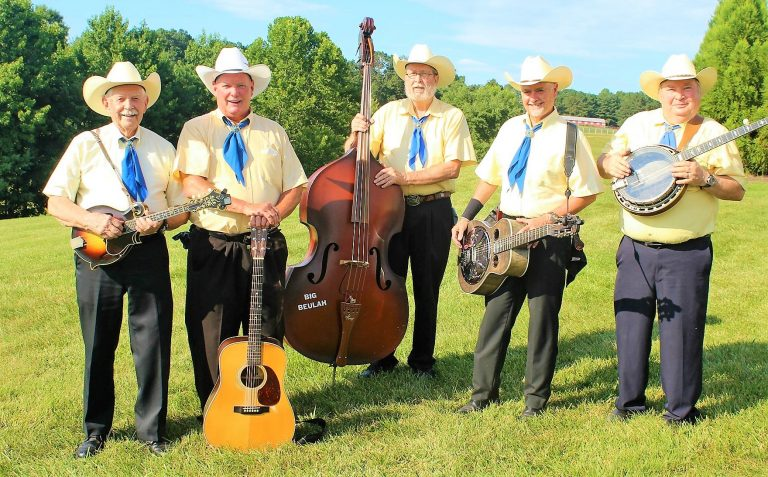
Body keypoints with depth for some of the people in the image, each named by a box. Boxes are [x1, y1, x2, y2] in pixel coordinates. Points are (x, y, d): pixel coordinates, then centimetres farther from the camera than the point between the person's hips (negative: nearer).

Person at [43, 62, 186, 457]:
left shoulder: (163, 150, 10)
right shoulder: (85, 145, 6)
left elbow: (181, 208, 10)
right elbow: (55, 201, 2)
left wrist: (161, 222, -12)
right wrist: (92, 221, -16)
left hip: (149, 250, 1)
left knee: (153, 343, 1)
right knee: (98, 345, 7)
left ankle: (151, 429, 16)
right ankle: (96, 430, 22)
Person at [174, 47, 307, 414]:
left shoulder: (273, 132, 13)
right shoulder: (197, 130, 4)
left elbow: (295, 187, 10)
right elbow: (192, 185, -11)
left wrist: (274, 214, -11)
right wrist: (248, 207, -19)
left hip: (265, 246, 2)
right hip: (213, 246, -2)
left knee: (267, 333, 7)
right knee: (212, 335, 3)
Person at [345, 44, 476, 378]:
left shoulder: (452, 117, 0)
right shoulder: (388, 113, 7)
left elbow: (452, 167, -13)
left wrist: (403, 176, -20)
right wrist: (356, 135, -19)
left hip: (434, 212, -1)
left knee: (427, 289, 8)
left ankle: (422, 360, 22)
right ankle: (383, 358, 20)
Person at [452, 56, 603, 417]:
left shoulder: (568, 135, -6)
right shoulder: (510, 129, 10)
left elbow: (587, 193, -6)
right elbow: (489, 178, 17)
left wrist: (548, 218, -15)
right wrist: (466, 218, 9)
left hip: (549, 236, -5)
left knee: (543, 317, 3)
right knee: (496, 312, 6)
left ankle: (537, 396, 17)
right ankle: (484, 391, 17)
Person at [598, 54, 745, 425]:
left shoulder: (713, 134, 2)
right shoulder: (637, 124, 11)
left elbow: (737, 189, -1)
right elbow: (603, 163, 13)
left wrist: (704, 178, -19)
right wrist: (611, 163, -10)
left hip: (686, 254, -3)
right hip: (634, 249, 3)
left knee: (681, 330, 0)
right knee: (630, 324, 9)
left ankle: (681, 411, 15)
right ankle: (629, 401, 24)